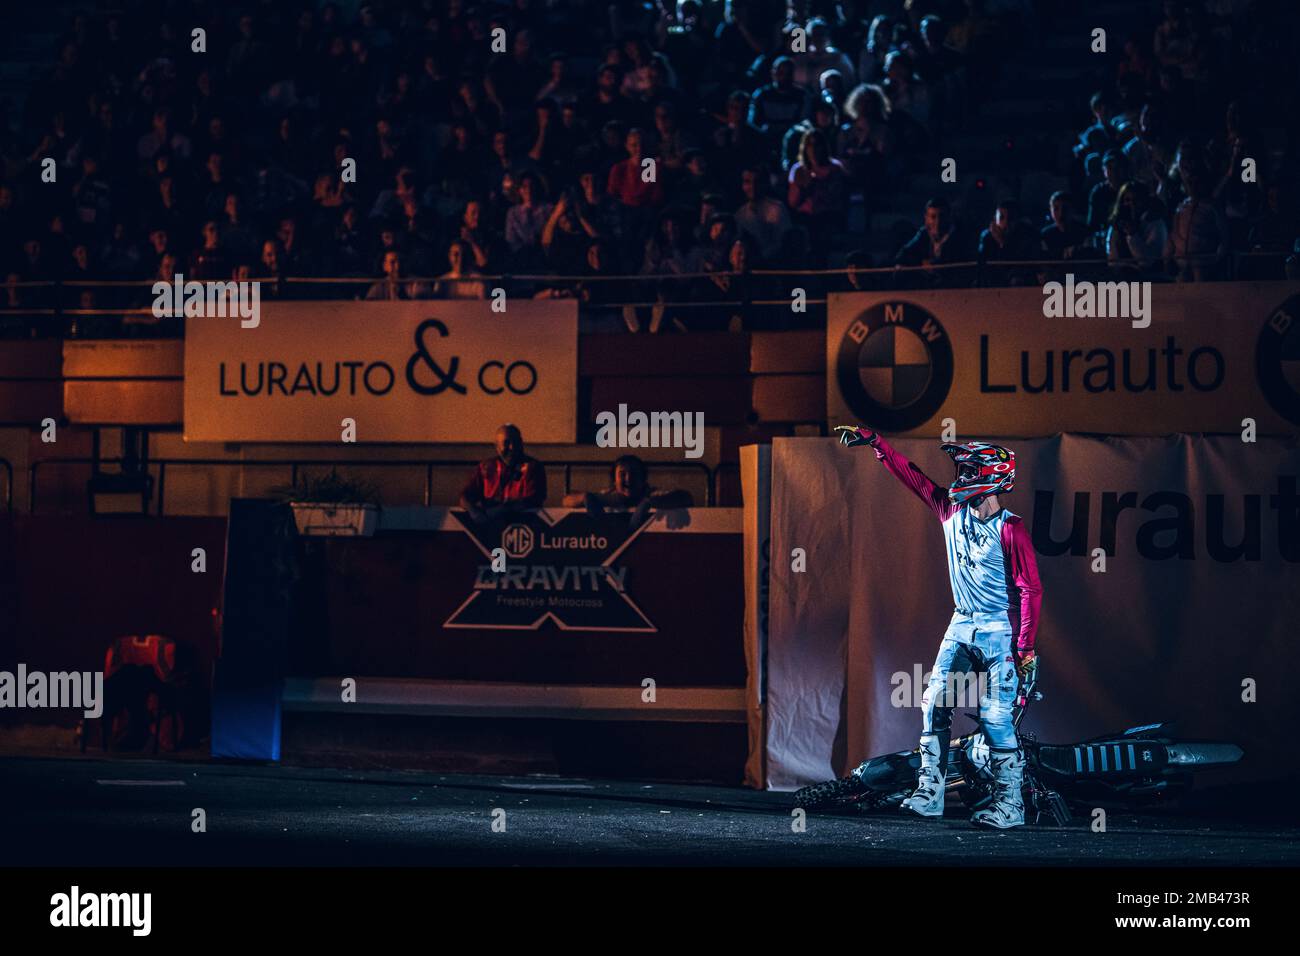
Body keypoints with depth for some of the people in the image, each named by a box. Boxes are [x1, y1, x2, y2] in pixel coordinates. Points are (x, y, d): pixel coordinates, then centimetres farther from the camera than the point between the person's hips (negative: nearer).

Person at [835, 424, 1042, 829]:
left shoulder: (1011, 529, -14)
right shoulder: (952, 511, 3)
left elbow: (1031, 590, -14)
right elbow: (912, 475, 10)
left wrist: (1025, 648, -17)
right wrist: (874, 441, 7)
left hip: (999, 630, -6)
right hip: (962, 625, 6)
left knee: (995, 716, -10)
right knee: (935, 703, -3)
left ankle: (1010, 802, -3)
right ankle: (930, 792, 0)